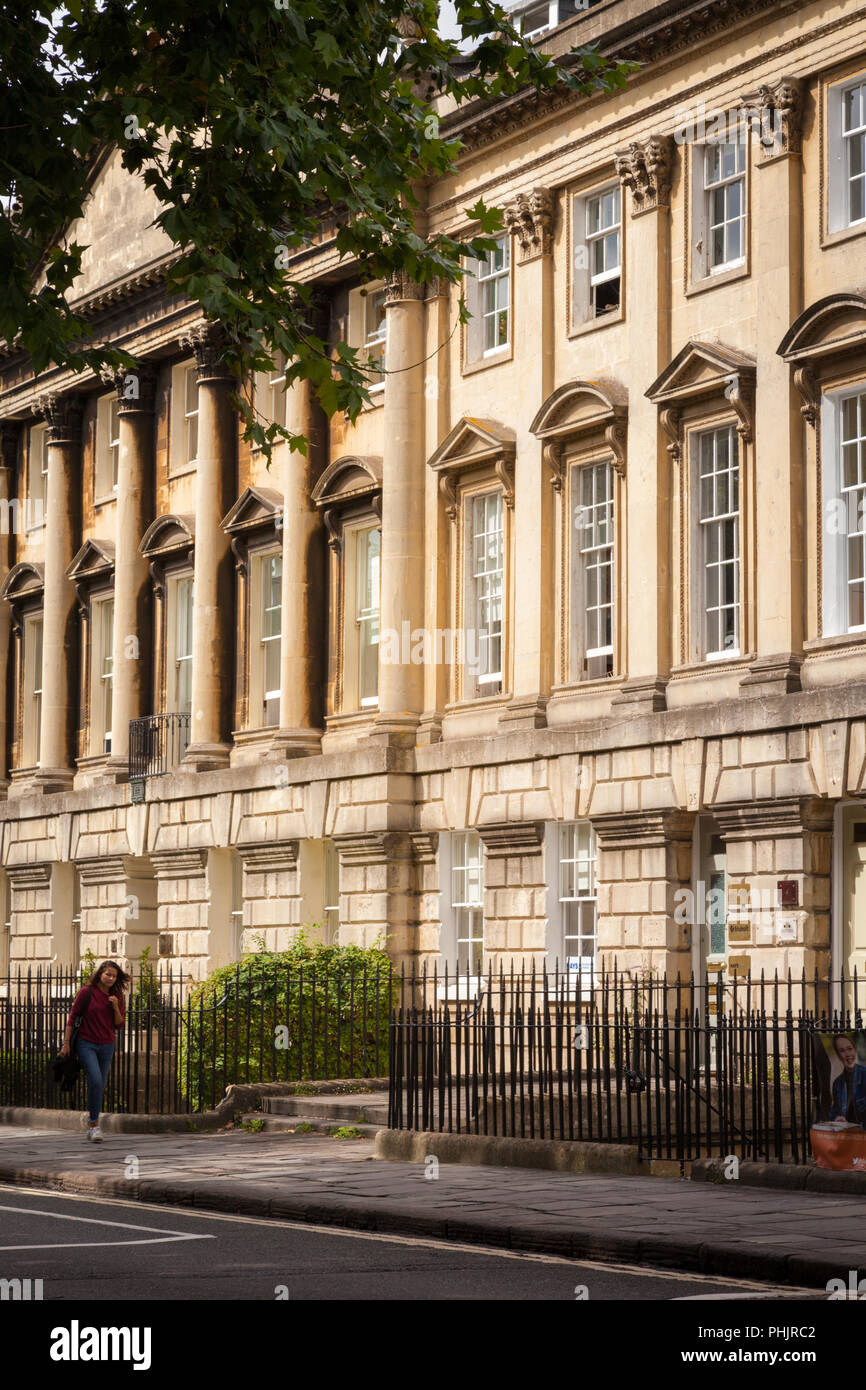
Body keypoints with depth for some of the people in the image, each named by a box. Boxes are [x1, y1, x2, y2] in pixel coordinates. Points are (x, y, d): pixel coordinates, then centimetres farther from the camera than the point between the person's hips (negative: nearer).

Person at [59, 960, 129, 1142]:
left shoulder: (117, 997, 8)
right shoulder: (87, 992, -4)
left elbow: (119, 1024, 8)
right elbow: (72, 1016, -2)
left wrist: (115, 1007, -10)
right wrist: (66, 1043, -5)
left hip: (106, 1045, 5)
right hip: (86, 1043, -4)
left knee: (100, 1086, 6)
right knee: (95, 1081, -20)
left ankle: (92, 1126, 16)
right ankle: (94, 1123, -13)